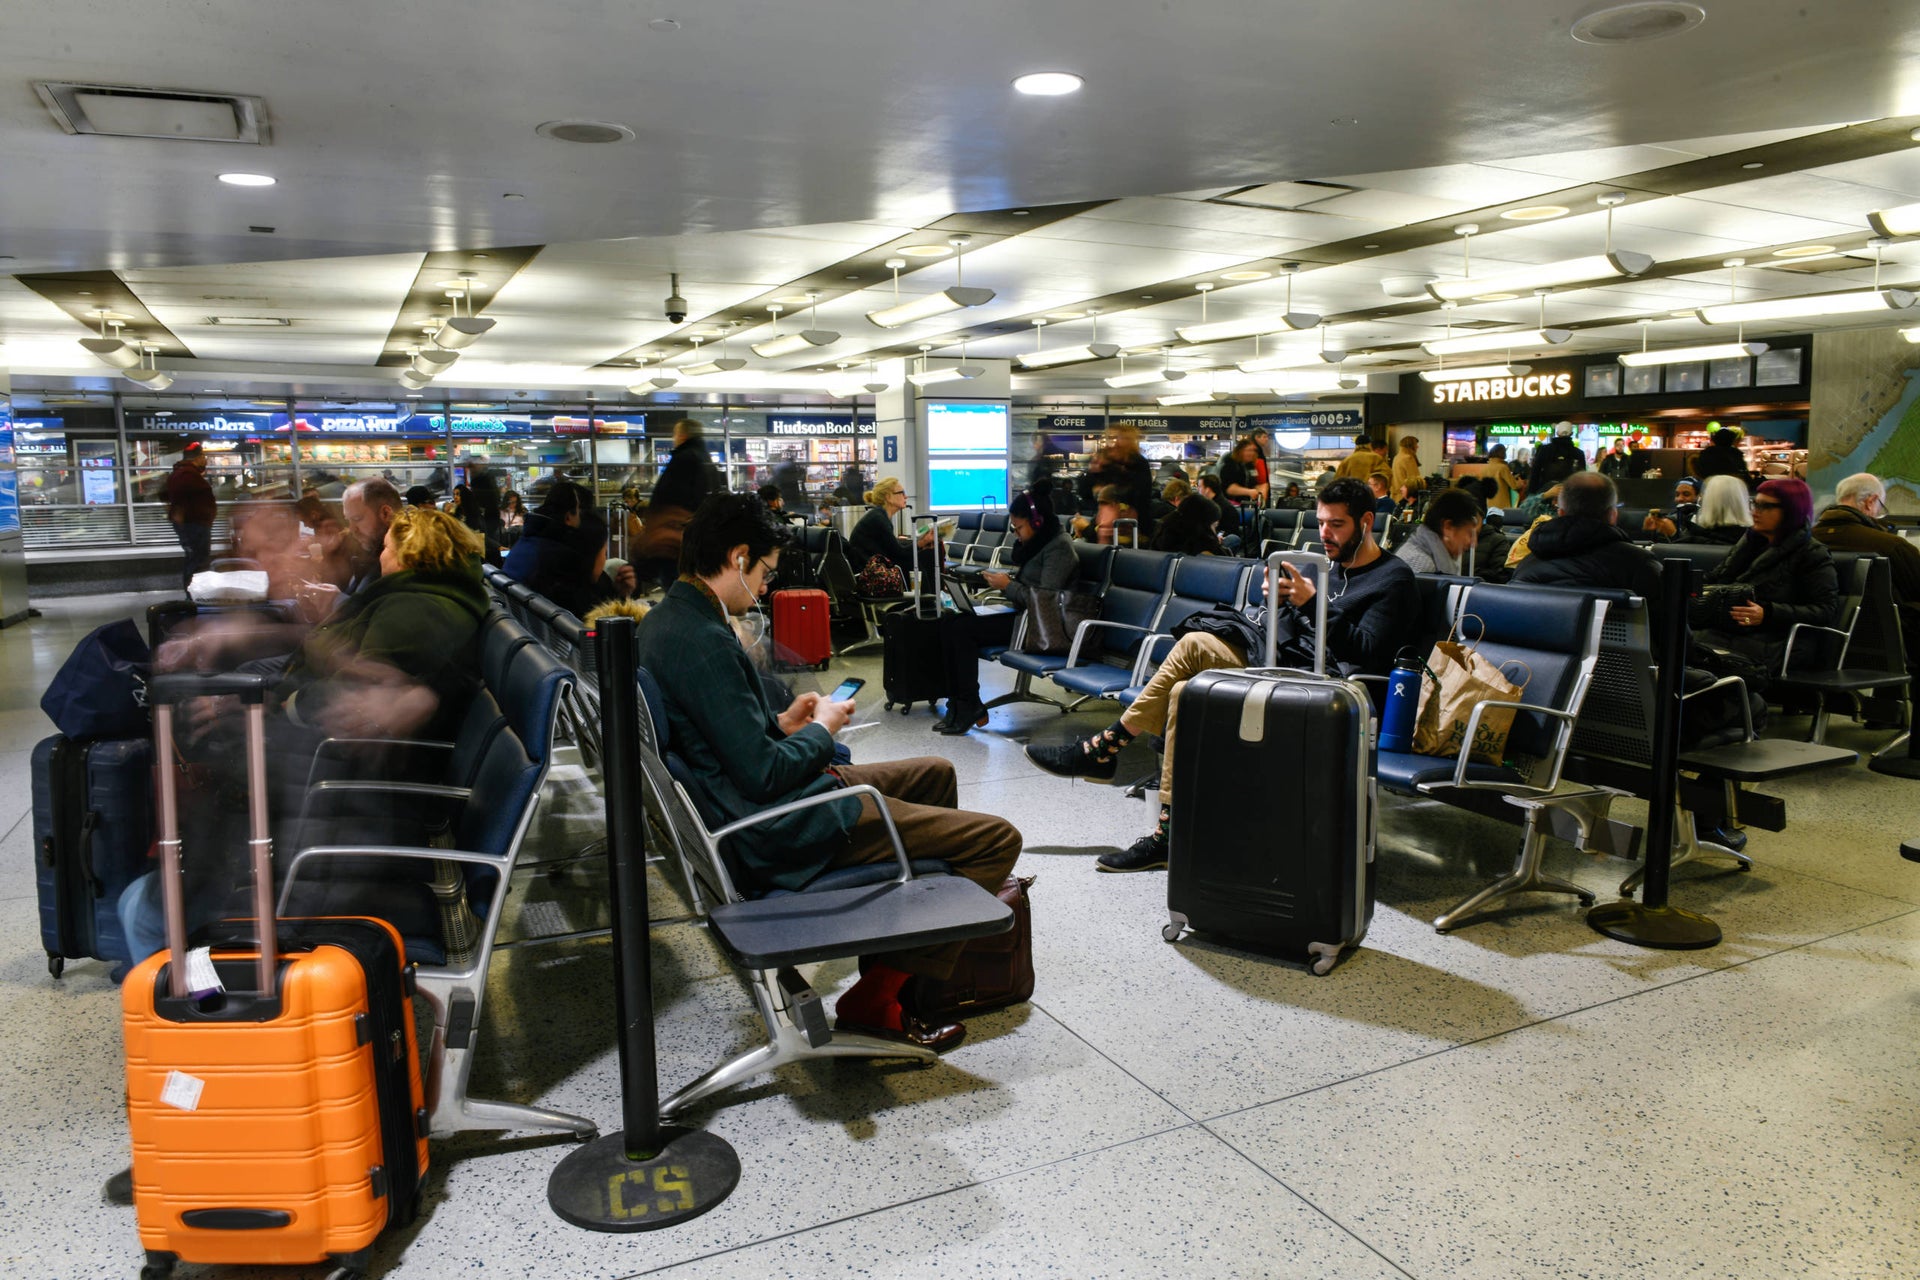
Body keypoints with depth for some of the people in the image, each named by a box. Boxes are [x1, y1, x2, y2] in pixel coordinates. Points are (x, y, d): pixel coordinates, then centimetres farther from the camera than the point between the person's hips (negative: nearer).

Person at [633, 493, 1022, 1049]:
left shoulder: (664, 620, 7)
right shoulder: (705, 643, -25)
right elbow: (764, 775, -25)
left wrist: (780, 722, 9)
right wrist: (822, 729, -8)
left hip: (740, 808, 11)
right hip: (779, 835, -11)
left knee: (935, 773, 25)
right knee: (997, 838, -10)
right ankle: (876, 998, -2)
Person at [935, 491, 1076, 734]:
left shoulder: (1059, 546, -14)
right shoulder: (1039, 542, 16)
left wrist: (1008, 585, -13)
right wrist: (1005, 578, 3)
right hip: (1023, 615, 10)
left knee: (963, 629, -21)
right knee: (950, 621, -8)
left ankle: (969, 706, -10)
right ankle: (957, 702, -11)